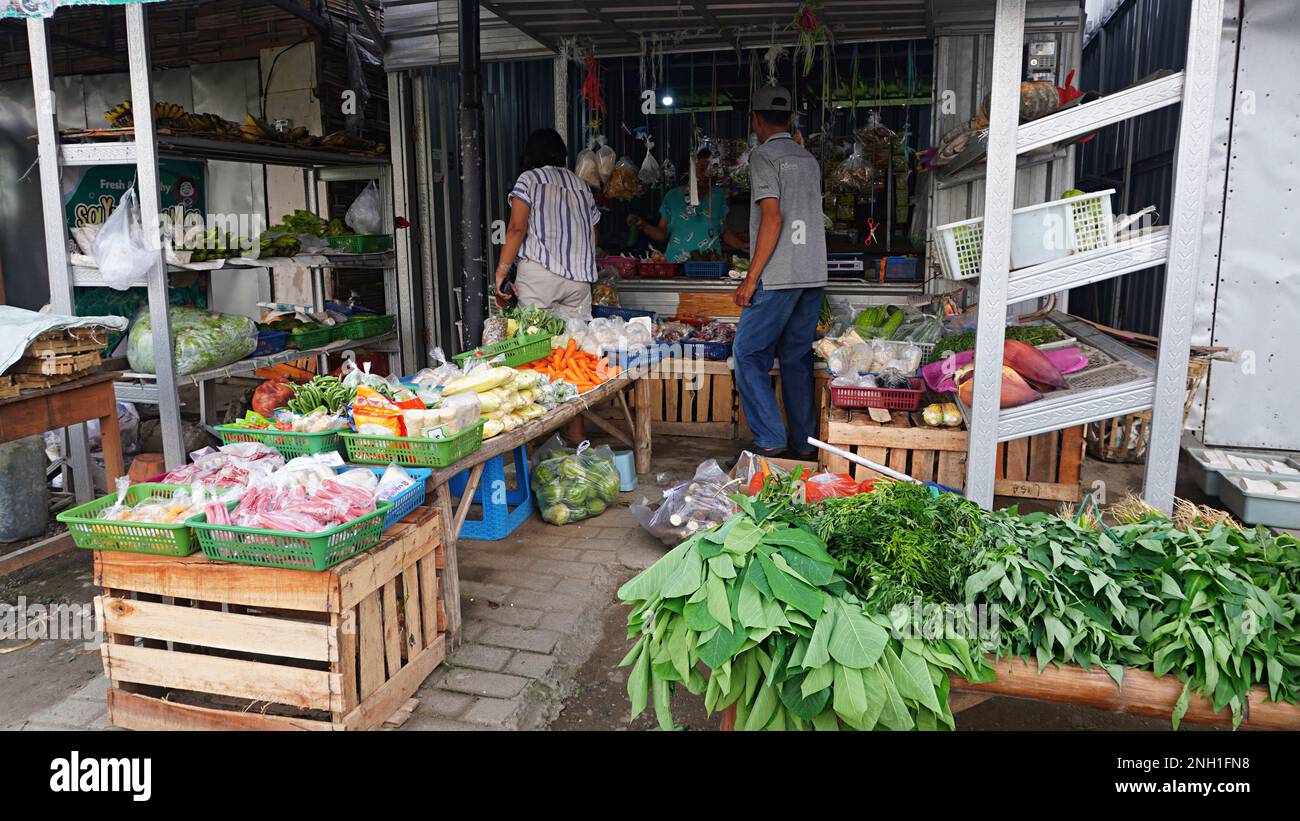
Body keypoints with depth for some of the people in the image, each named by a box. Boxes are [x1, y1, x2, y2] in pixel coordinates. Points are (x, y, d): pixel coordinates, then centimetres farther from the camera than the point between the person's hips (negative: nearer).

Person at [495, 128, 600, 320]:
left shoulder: (528, 179, 5)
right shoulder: (582, 185, 19)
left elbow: (516, 229, -6)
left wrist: (501, 272, -6)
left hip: (539, 270, -4)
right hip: (579, 278, 4)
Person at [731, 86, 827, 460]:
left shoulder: (763, 155, -5)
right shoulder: (809, 161, 17)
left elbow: (773, 217, -15)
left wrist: (752, 277, -14)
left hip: (778, 276, -7)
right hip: (813, 274, 7)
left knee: (748, 354, 0)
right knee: (797, 359, 11)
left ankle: (771, 443, -4)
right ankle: (804, 445, 13)